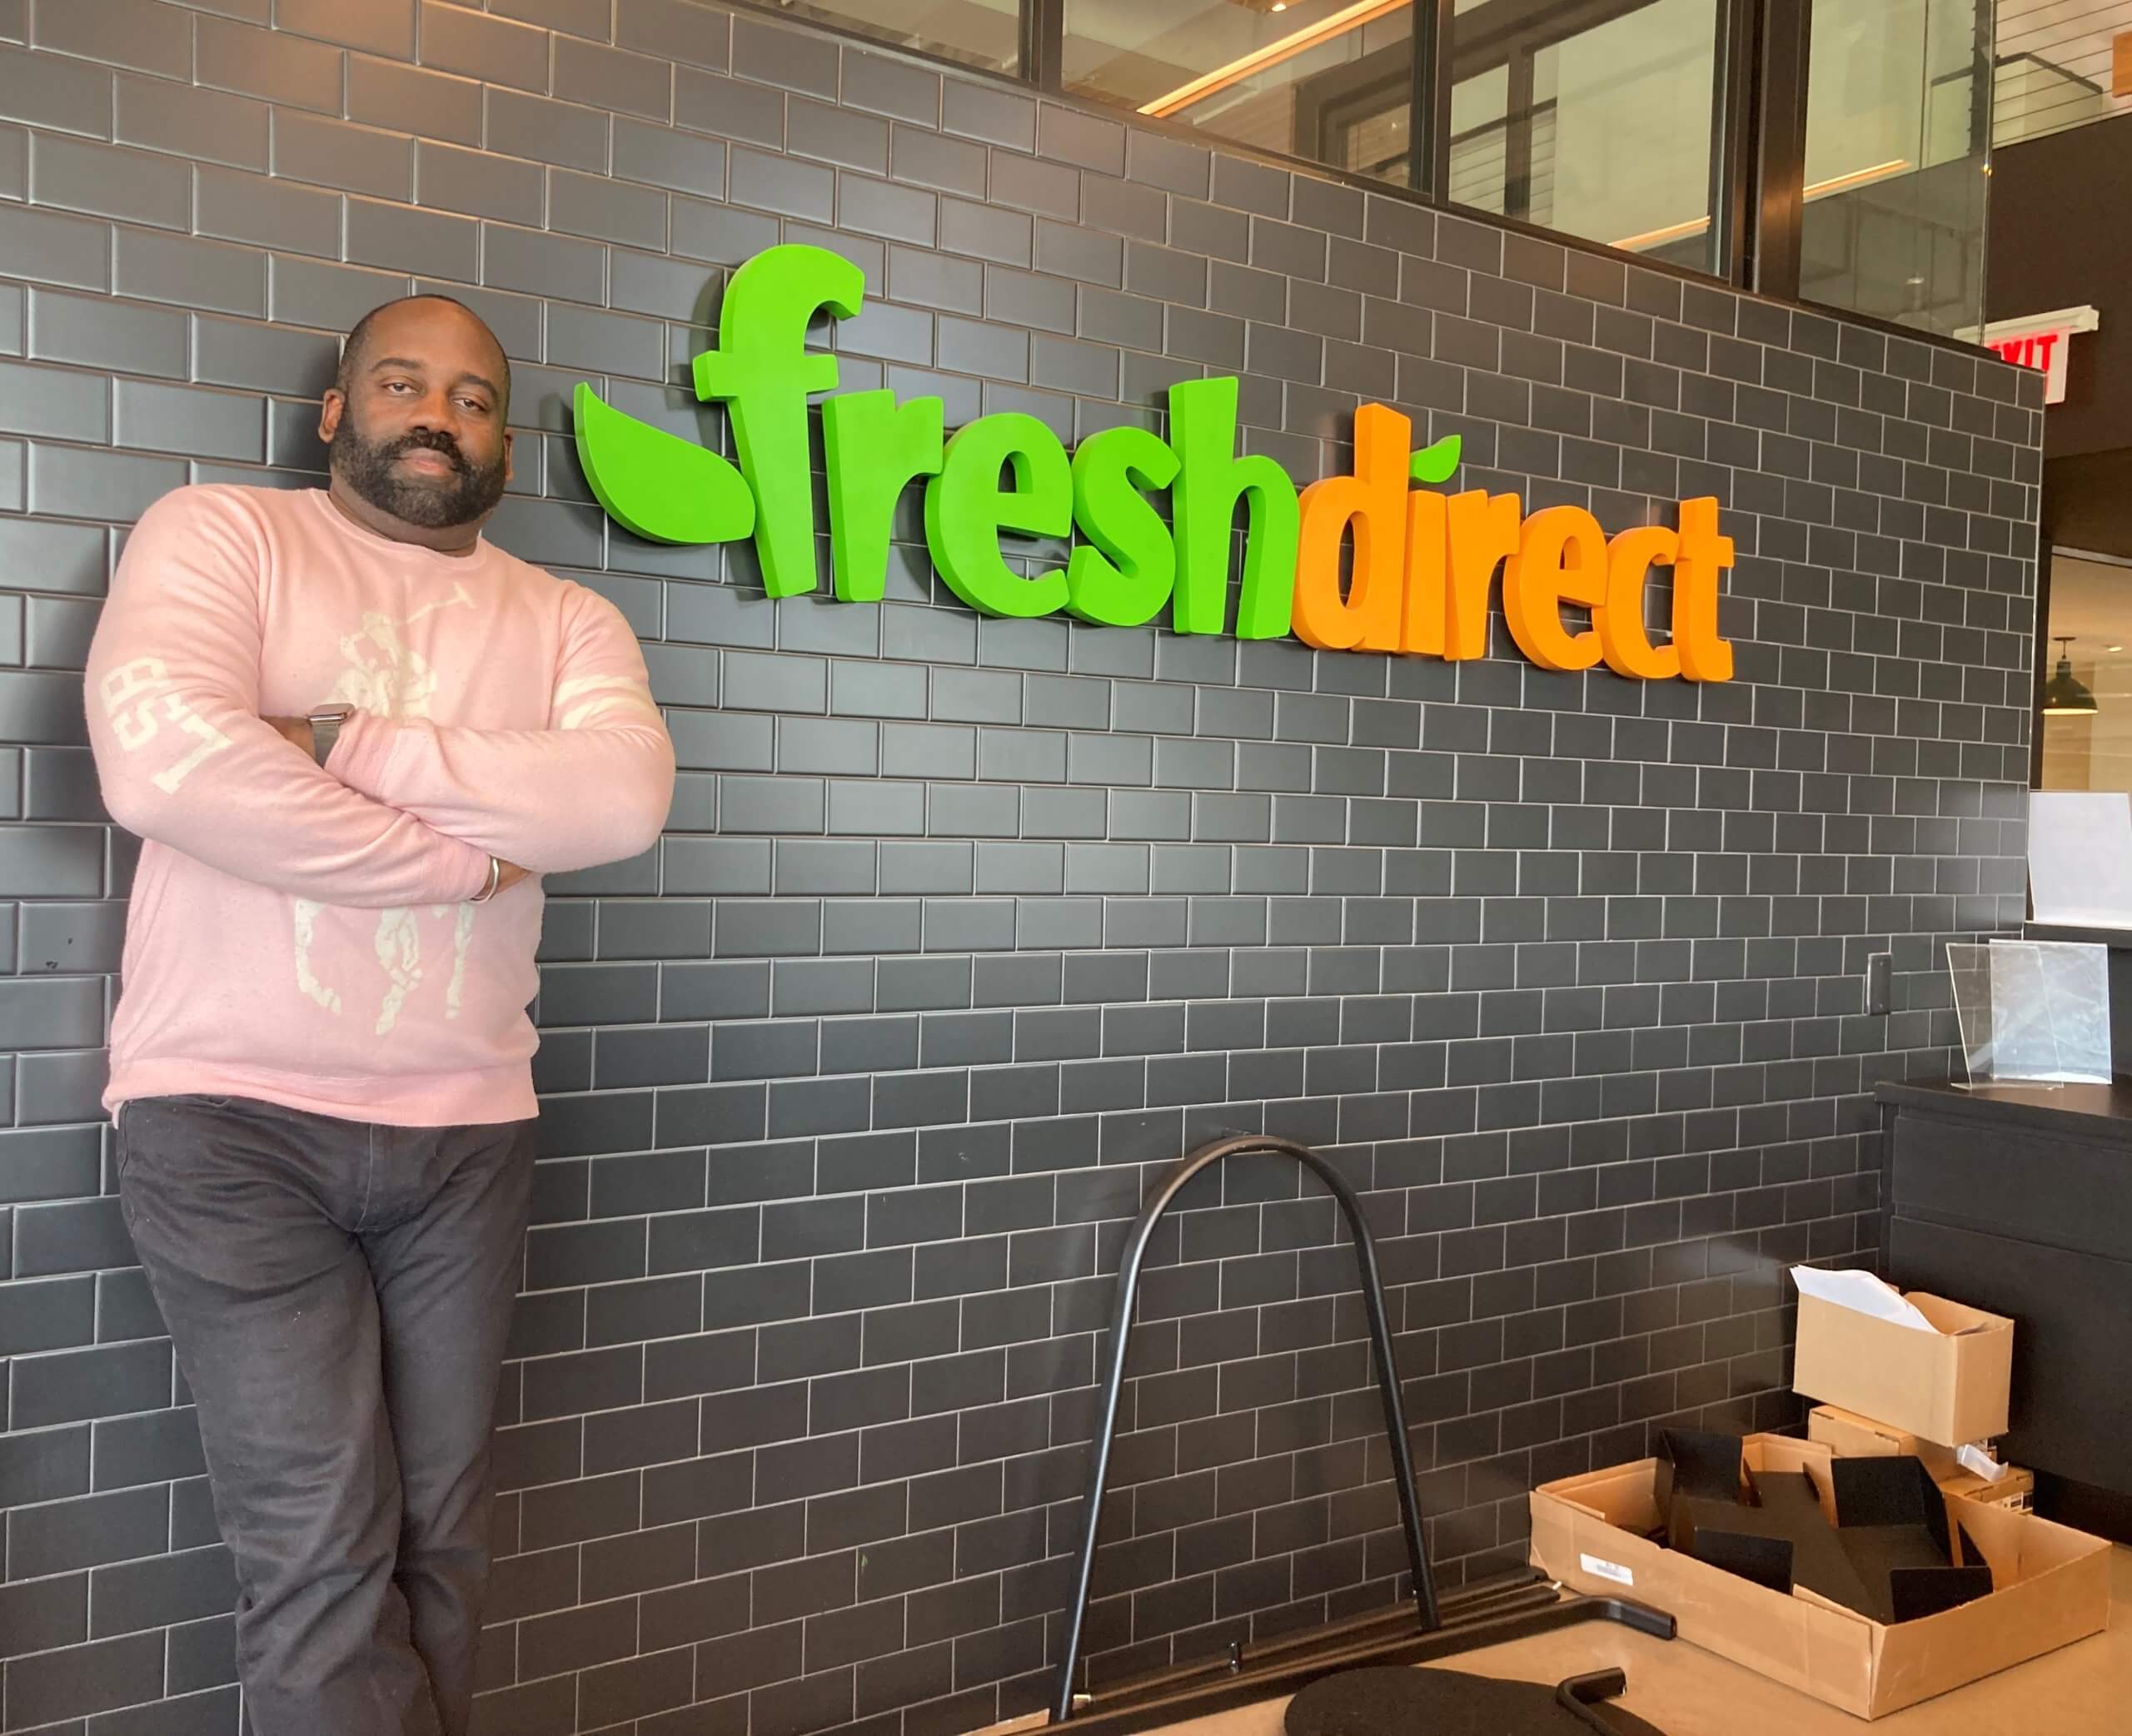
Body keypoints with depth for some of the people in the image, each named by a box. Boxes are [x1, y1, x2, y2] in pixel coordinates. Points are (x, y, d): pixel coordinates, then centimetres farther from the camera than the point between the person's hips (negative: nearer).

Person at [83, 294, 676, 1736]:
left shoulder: (567, 620, 11)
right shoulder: (217, 534, 2)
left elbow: (625, 799, -11)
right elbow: (164, 765, -18)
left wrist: (342, 743, -15)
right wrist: (467, 858, -11)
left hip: (465, 1130, 4)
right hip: (229, 1116, -3)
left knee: (440, 1546, 9)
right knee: (324, 1553, -5)